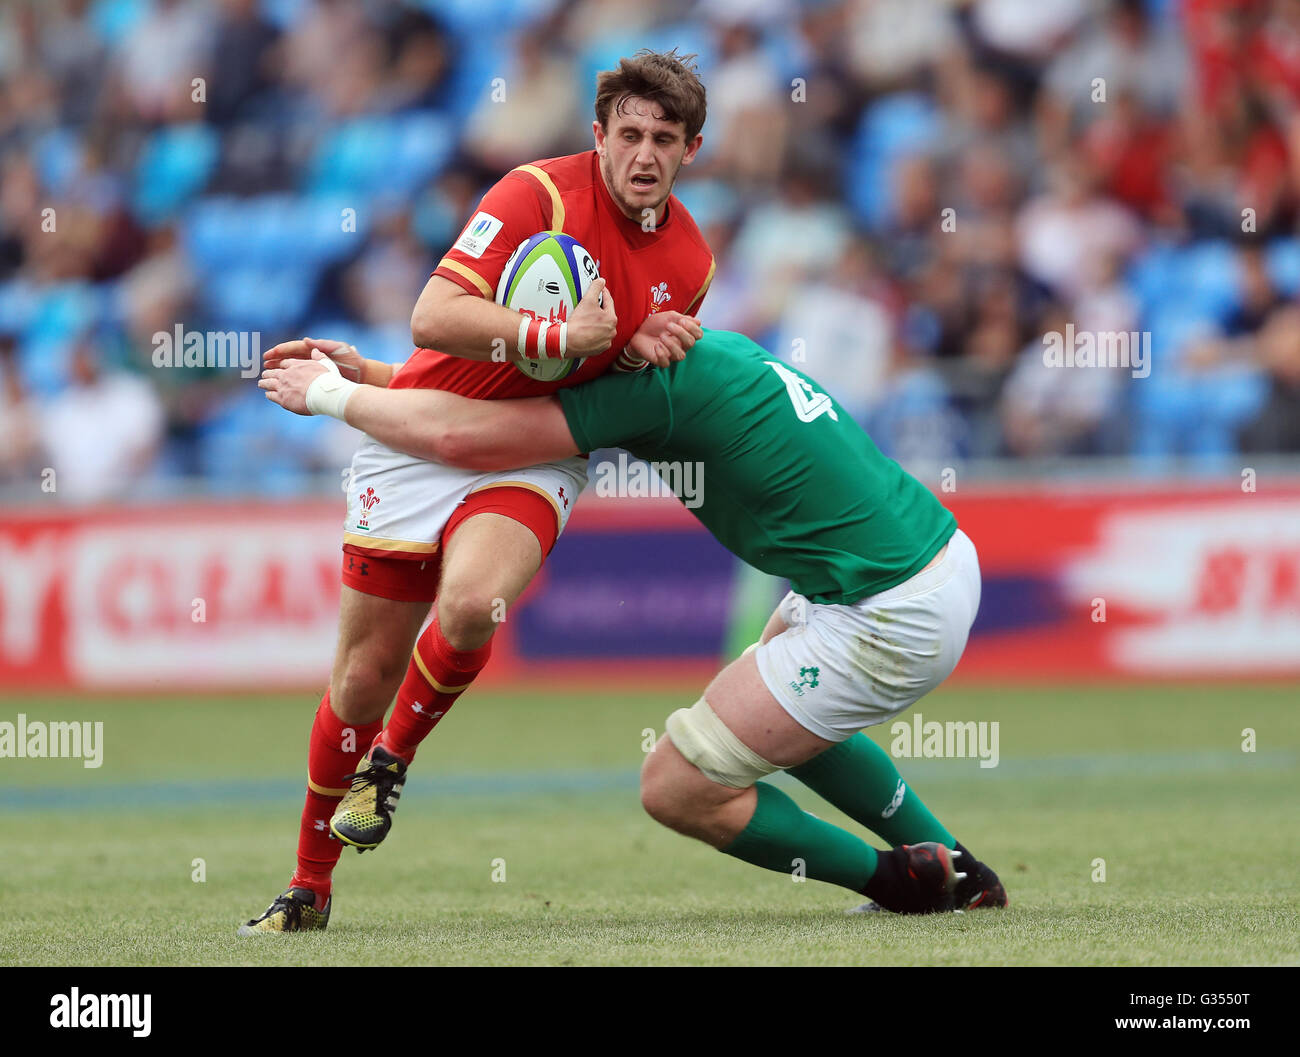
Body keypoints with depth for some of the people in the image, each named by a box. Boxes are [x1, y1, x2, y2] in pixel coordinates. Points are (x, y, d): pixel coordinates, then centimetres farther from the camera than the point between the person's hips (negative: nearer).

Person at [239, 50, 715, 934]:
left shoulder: (690, 262, 1)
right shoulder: (541, 193, -16)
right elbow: (434, 317, -25)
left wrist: (643, 354, -4)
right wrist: (567, 336, -29)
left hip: (533, 460, 2)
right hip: (424, 433, -2)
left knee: (469, 605, -31)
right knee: (364, 677, 2)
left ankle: (392, 761, -2)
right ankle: (310, 887, 22)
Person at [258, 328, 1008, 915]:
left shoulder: (654, 383, -17)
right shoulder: (703, 348, 12)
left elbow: (465, 438, -18)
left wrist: (328, 393, -4)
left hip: (888, 621, -10)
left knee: (678, 787, 2)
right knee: (779, 721, 34)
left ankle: (905, 882, 15)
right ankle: (959, 872, 37)